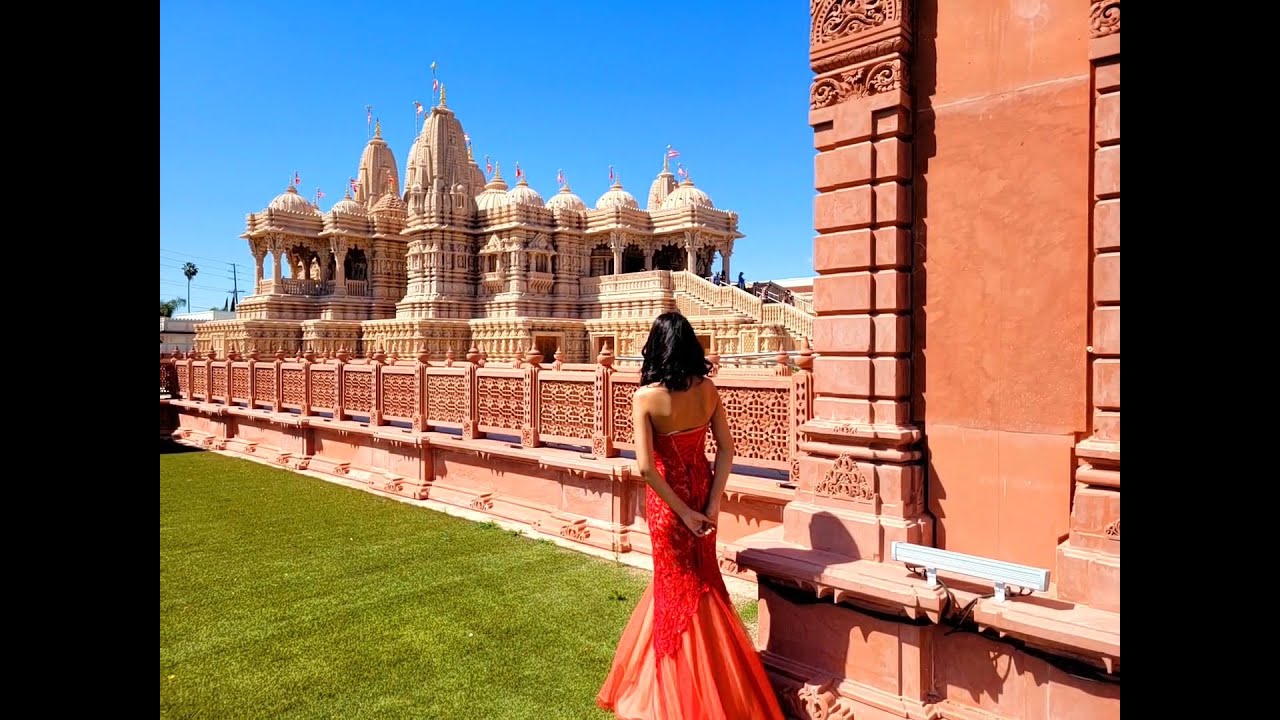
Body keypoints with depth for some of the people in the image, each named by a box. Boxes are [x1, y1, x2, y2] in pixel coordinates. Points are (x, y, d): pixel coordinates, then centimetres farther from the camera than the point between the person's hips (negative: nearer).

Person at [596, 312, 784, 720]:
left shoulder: (646, 397, -18)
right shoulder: (707, 389, -6)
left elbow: (646, 467, -21)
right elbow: (726, 450, -6)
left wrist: (684, 513, -14)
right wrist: (712, 505, -6)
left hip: (667, 502, -4)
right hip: (701, 496, 4)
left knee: (679, 588, 12)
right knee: (698, 584, 23)